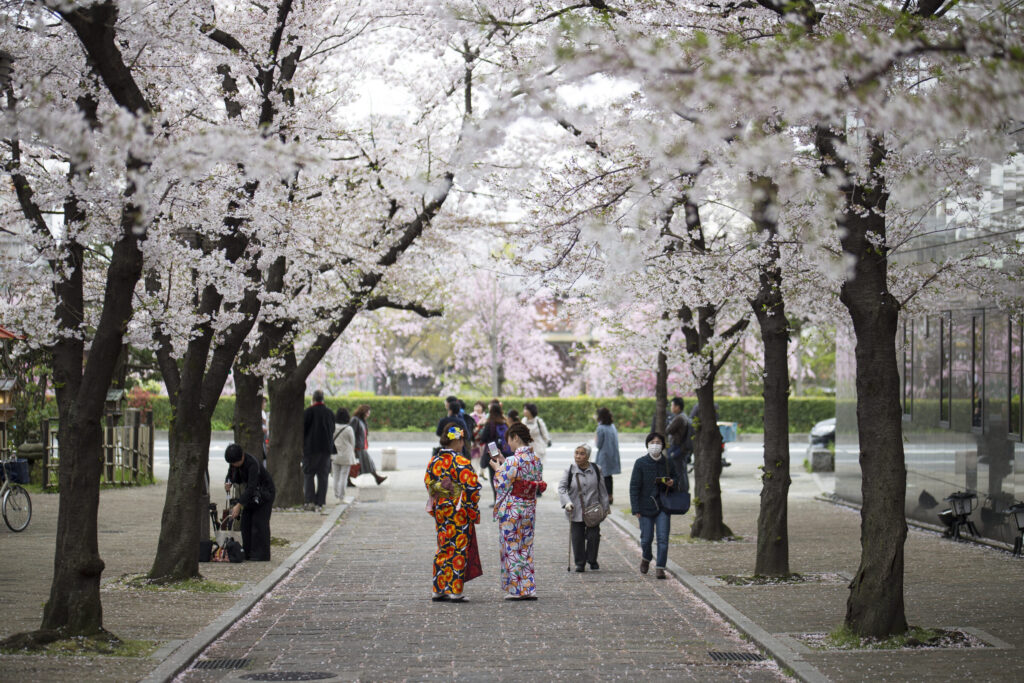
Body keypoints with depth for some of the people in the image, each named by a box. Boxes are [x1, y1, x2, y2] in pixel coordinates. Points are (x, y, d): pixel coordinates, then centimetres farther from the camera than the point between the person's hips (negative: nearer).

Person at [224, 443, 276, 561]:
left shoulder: (253, 464, -33)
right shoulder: (234, 461, -9)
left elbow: (251, 487, -38)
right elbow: (230, 475, 7)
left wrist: (239, 505, -43)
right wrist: (228, 483, -18)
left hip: (265, 492, -8)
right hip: (251, 494, 8)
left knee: (259, 522, -12)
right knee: (246, 520, 3)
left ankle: (261, 554, -8)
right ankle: (248, 552, 8)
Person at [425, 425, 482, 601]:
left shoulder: (433, 461, 5)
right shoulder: (461, 463, -15)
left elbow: (428, 483, 12)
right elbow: (471, 488, -16)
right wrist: (473, 511, -7)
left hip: (439, 509, 6)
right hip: (459, 512, -6)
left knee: (443, 548, 14)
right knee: (458, 549, 1)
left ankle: (439, 589, 15)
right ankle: (454, 591, 1)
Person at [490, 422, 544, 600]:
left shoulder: (512, 461, -18)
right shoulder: (536, 460, 5)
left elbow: (503, 484, -14)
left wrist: (497, 468, 3)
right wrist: (504, 464, 16)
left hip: (511, 510, -7)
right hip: (529, 509, 7)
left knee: (511, 548, 3)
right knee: (526, 548, 13)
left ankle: (516, 589, 6)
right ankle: (528, 588, 13)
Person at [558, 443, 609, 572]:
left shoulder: (595, 470, 4)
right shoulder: (570, 471, 0)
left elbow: (602, 489, 11)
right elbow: (561, 488, -5)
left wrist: (606, 506, 11)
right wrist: (567, 502, -20)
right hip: (576, 511, -1)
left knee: (594, 536, -3)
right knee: (577, 538, 0)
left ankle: (592, 560, 18)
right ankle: (580, 563, 13)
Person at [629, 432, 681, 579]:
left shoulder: (668, 463, 3)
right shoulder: (640, 463, -4)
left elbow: (677, 478, 19)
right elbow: (634, 486, -4)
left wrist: (673, 483, -8)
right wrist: (635, 509, -10)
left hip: (663, 506, 1)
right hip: (646, 507, -1)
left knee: (663, 538, -7)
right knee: (646, 538, 6)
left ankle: (660, 567, -1)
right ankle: (646, 558, 36)